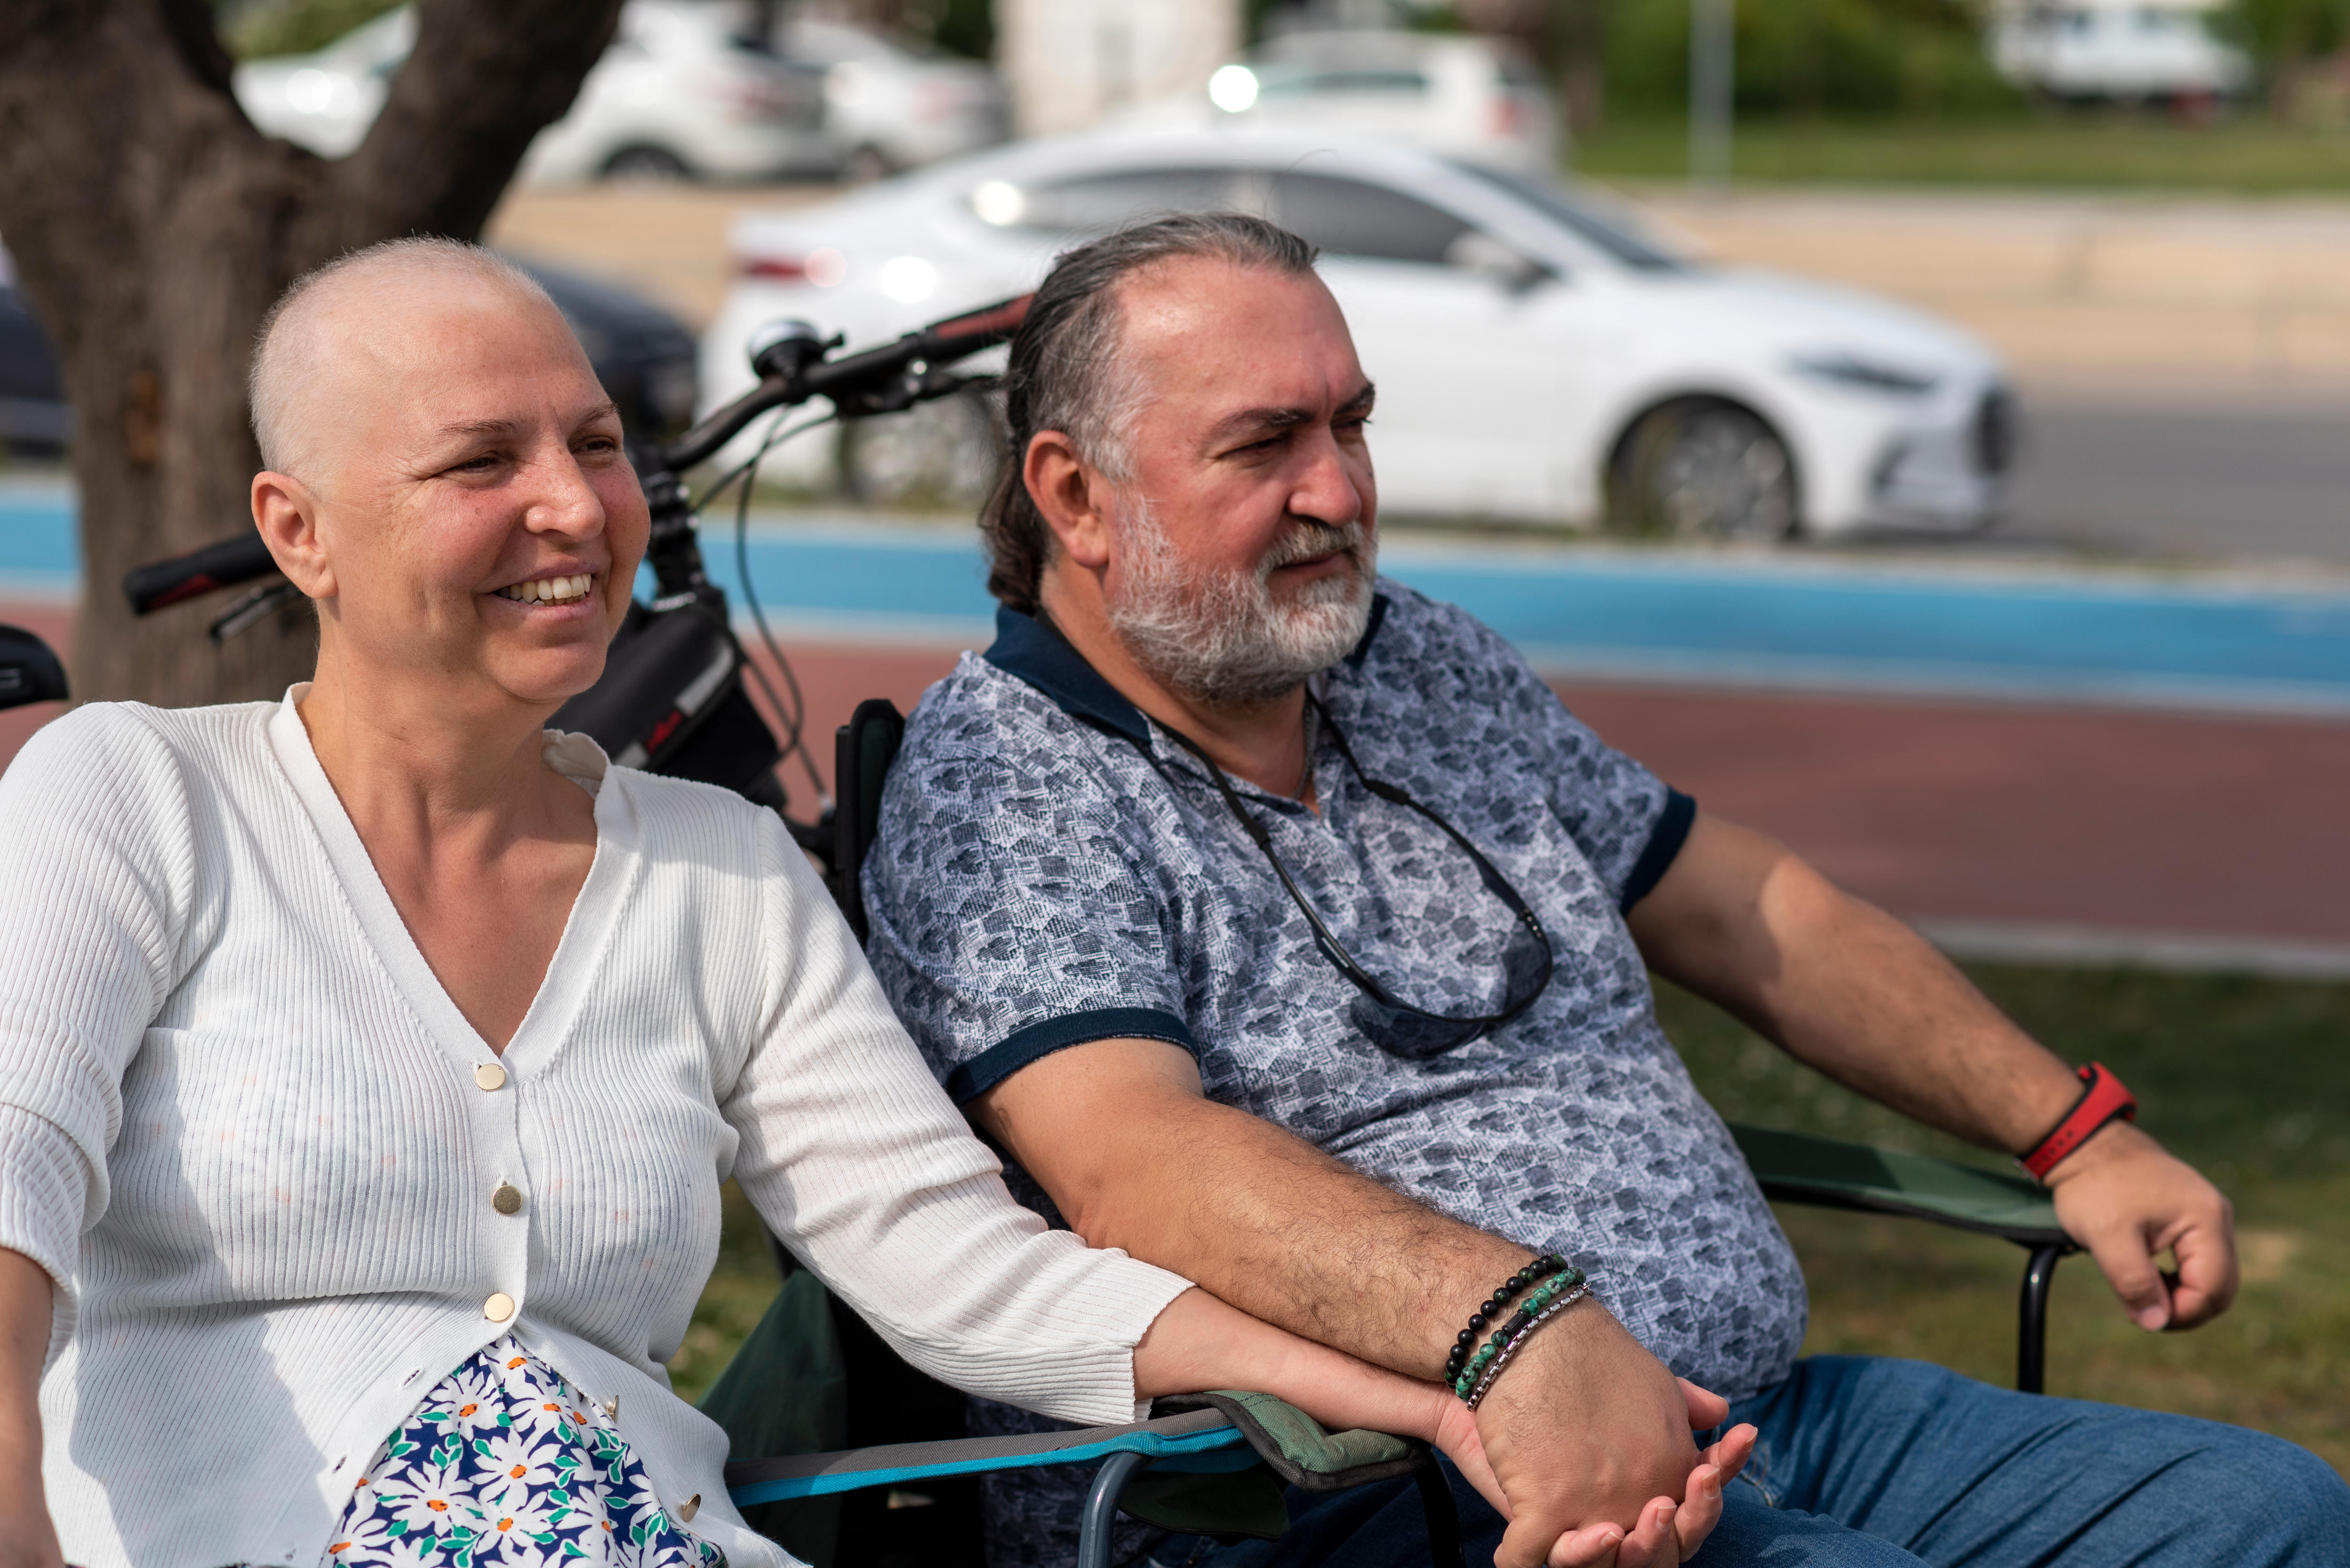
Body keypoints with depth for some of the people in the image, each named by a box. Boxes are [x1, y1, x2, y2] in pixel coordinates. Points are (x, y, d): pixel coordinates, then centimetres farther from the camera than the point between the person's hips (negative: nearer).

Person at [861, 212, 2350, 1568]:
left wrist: (2077, 1133, 18)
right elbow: (1133, 1161, -24)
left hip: (1751, 1409, 8)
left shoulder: (1421, 661, 18)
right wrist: (1515, 1324, -39)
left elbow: (1757, 917, 27)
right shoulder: (1000, 785, -7)